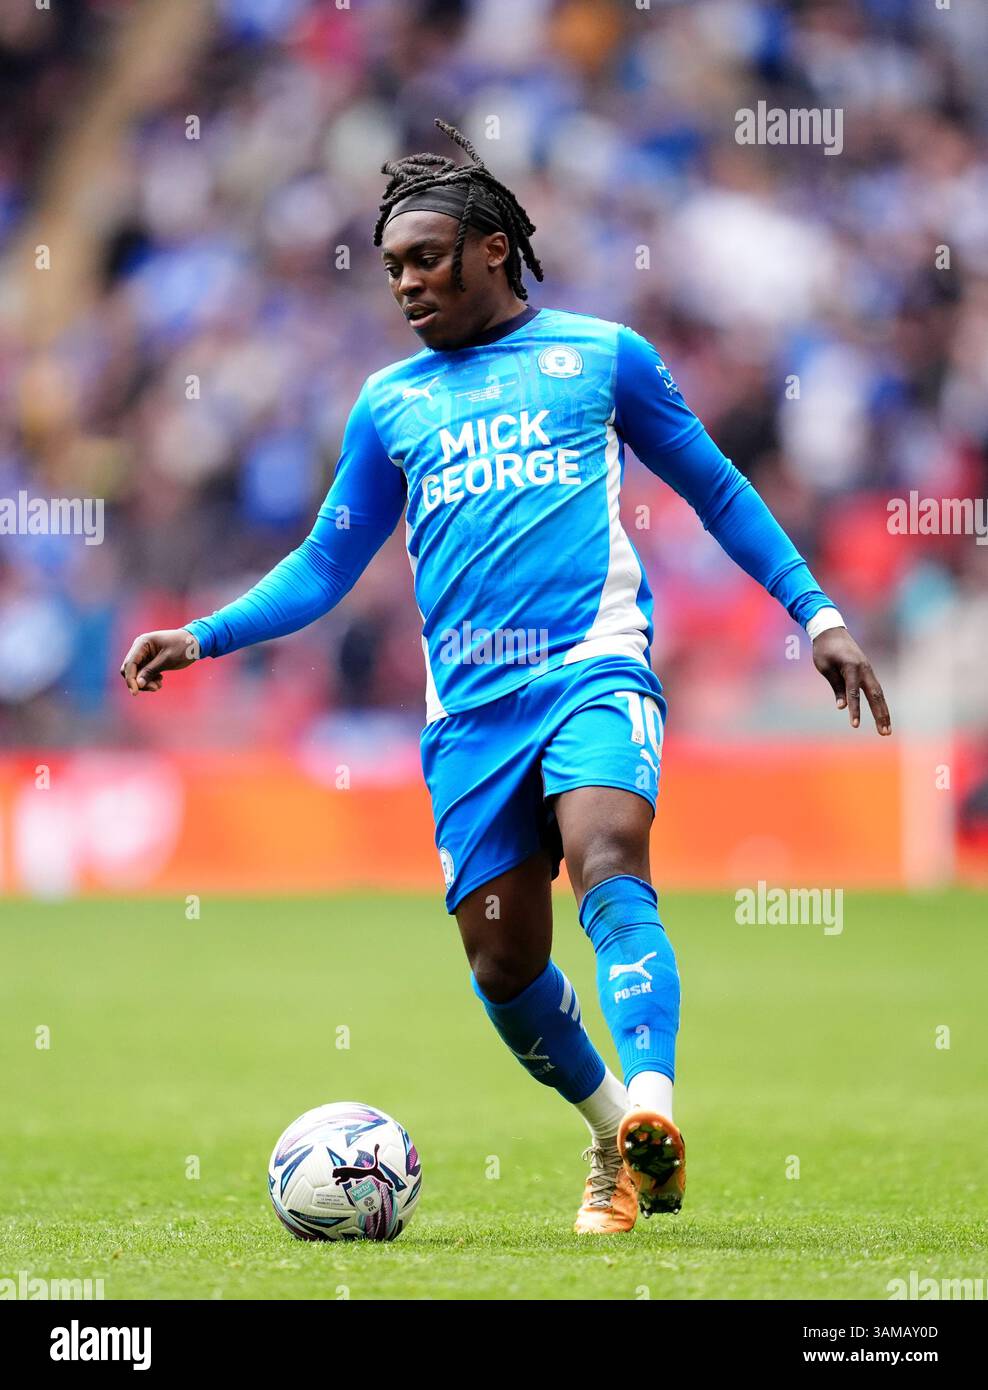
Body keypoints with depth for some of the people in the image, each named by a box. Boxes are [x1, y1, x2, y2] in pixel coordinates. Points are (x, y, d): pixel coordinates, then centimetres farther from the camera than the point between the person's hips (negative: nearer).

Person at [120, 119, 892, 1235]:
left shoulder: (602, 355, 10)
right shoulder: (388, 404, 17)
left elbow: (716, 490, 18)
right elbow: (326, 565, 22)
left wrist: (815, 609, 11)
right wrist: (203, 638, 10)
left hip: (594, 667, -3)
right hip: (468, 706, 4)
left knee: (608, 858, -30)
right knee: (501, 960, -1)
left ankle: (650, 1102, -45)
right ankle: (614, 1137, 21)